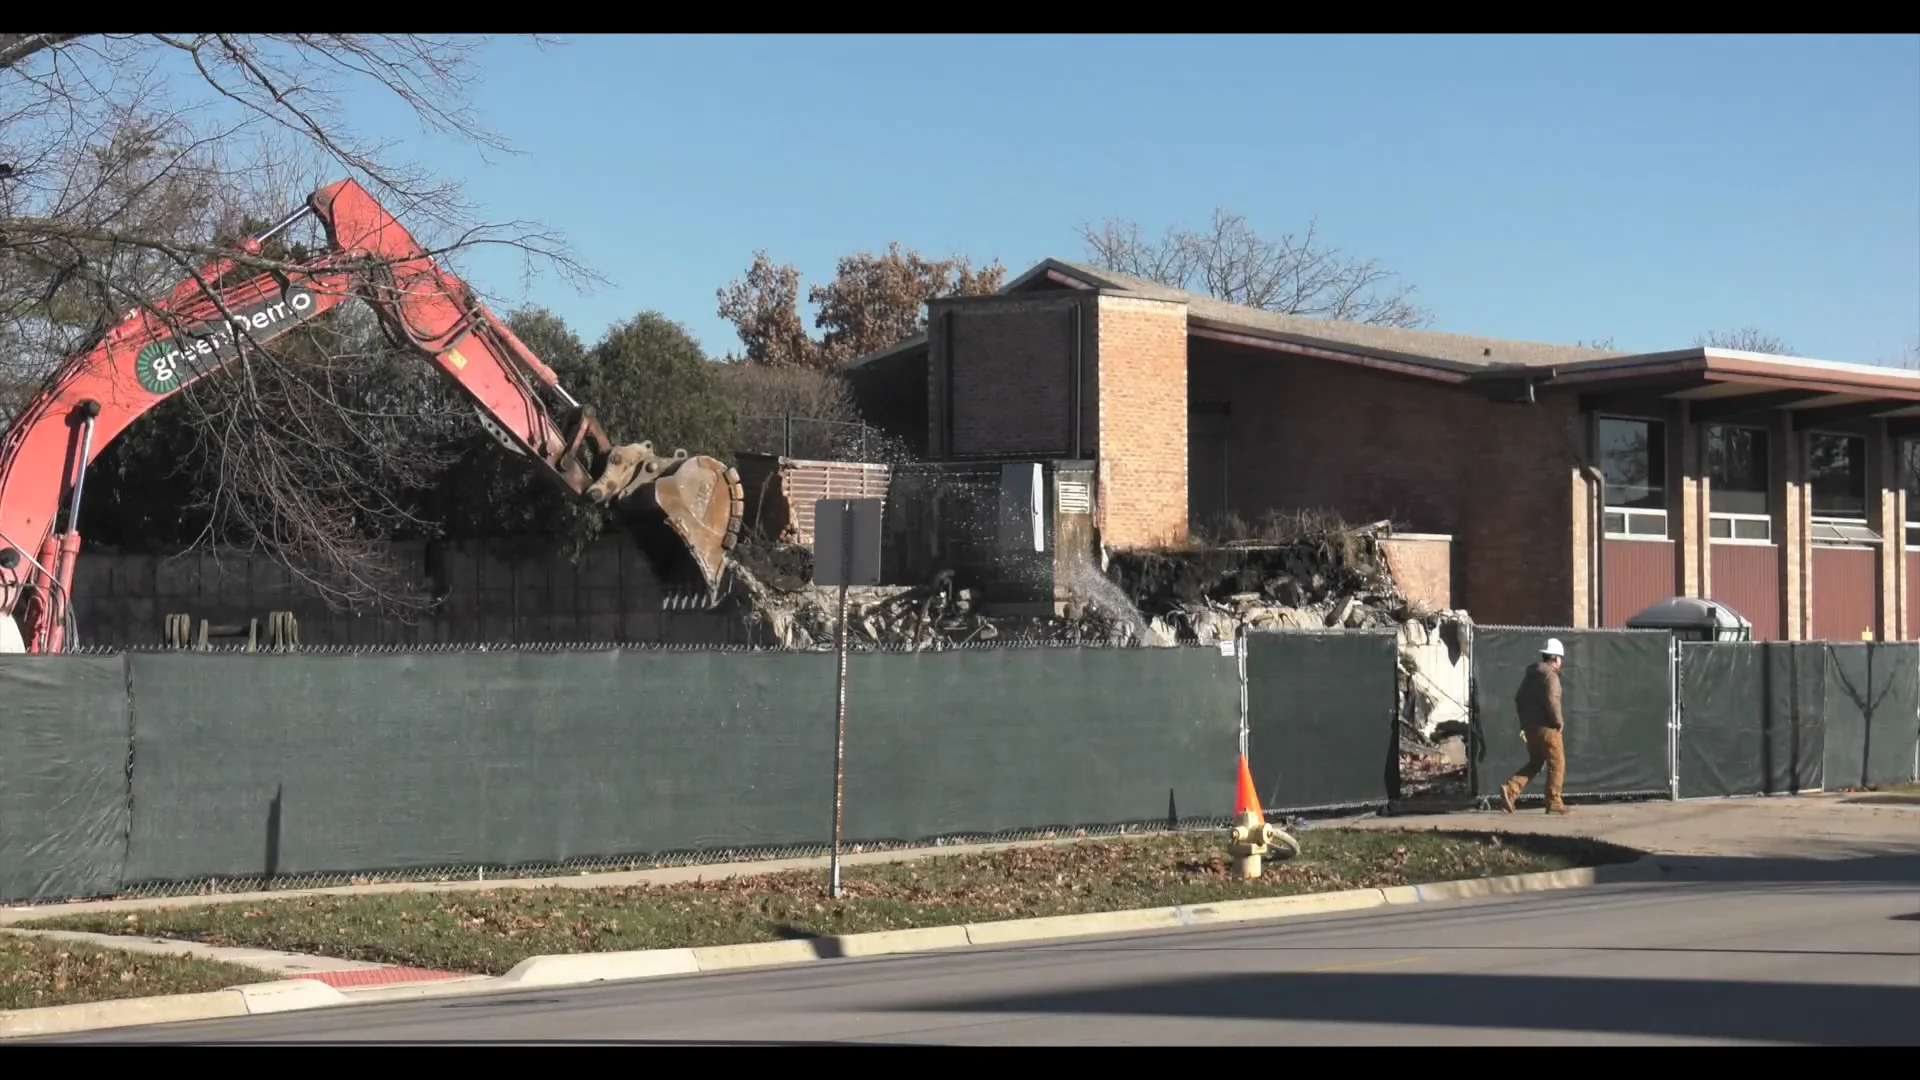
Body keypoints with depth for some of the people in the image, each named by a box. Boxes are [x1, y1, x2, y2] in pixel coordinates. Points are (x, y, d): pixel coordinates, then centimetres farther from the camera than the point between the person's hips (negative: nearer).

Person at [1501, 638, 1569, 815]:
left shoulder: (1530, 674, 13)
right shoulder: (1550, 676, -14)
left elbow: (1519, 699, 18)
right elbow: (1552, 701, -24)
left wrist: (1524, 722, 22)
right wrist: (1559, 723, -11)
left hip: (1530, 727, 8)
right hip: (1546, 727, -8)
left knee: (1534, 763, 15)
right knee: (1556, 763, 4)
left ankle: (1510, 789, -1)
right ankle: (1553, 802, 6)